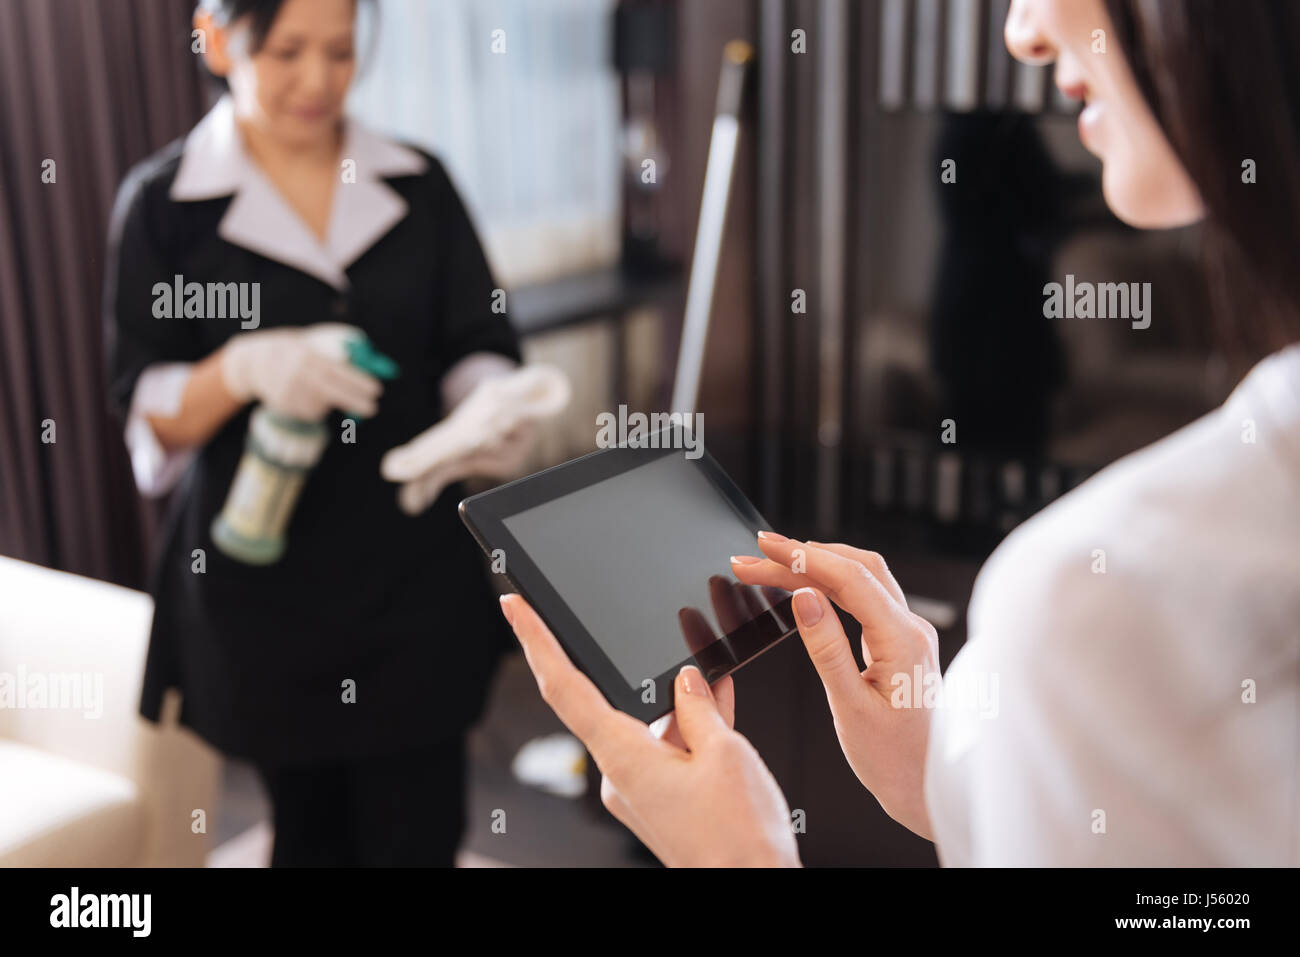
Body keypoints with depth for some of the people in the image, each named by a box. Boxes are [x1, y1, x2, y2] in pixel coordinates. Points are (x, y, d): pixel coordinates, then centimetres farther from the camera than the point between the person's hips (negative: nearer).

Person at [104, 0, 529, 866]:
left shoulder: (418, 186, 4)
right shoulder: (162, 203, -2)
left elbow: (480, 346, 4)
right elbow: (148, 412, -5)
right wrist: (244, 369, -25)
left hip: (416, 568, 1)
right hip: (262, 583, -1)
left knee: (419, 831, 6)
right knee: (310, 826, 15)